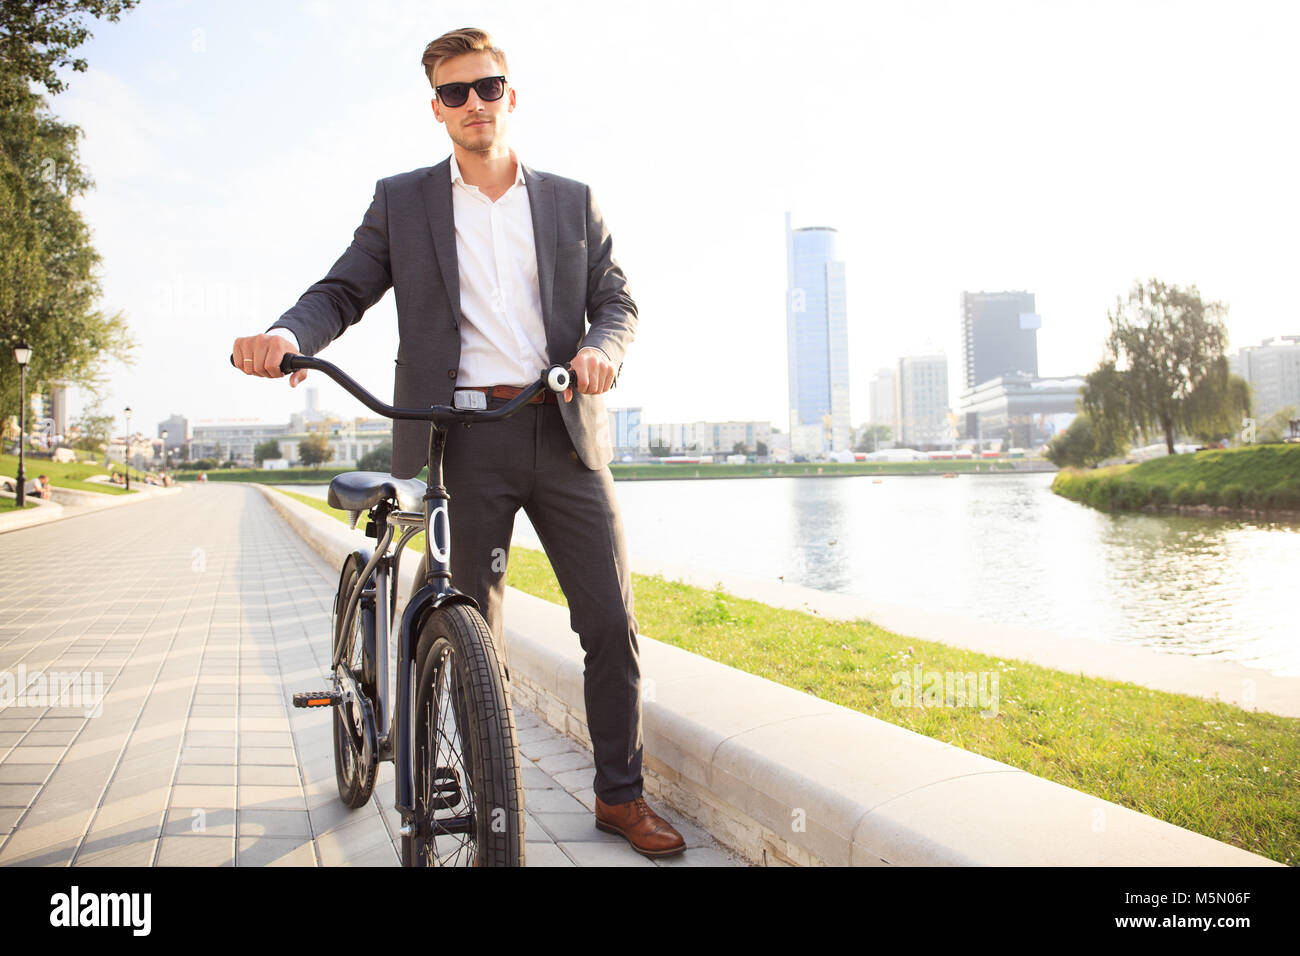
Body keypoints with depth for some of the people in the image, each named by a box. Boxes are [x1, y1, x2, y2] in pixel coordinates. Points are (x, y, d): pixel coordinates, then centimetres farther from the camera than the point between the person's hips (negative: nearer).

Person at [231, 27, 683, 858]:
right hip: (459, 439, -1)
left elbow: (617, 300, 11)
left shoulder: (573, 200, 15)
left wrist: (602, 347, -13)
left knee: (613, 625, 1)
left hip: (563, 432, 1)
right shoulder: (401, 201, 12)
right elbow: (344, 291, 8)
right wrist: (287, 335, -14)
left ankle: (621, 795, 19)